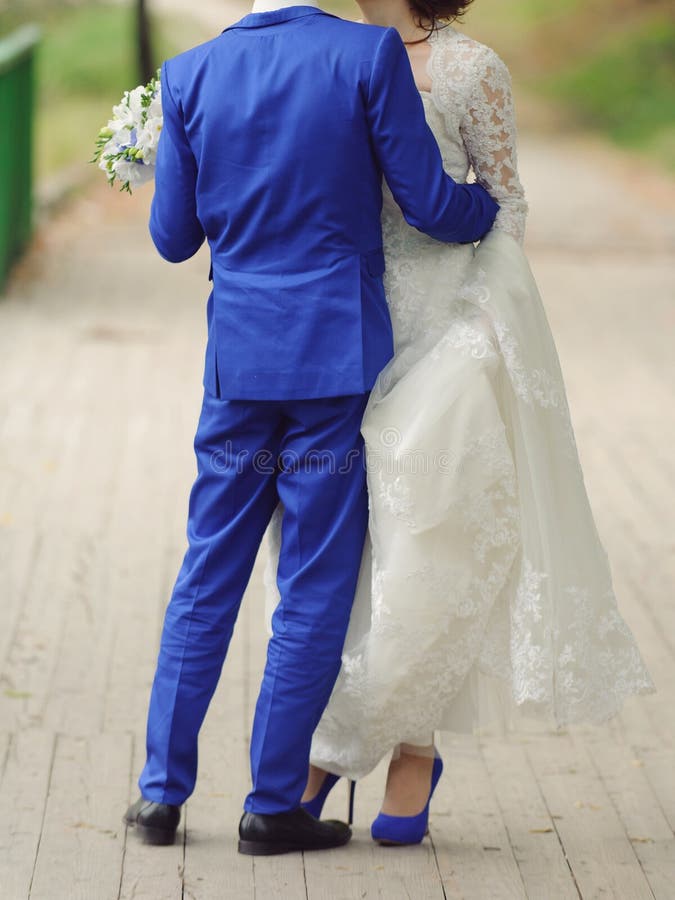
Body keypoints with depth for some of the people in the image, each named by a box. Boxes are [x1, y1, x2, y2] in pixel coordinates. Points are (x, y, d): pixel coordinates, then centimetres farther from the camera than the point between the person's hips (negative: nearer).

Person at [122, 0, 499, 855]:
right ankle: (273, 803, 10)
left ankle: (162, 791, 16)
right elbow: (430, 205, -7)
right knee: (315, 589, 5)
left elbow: (173, 234, 5)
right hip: (339, 357, -3)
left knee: (207, 576, 14)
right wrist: (494, 207, 14)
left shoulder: (192, 74, 0)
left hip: (238, 360, 3)